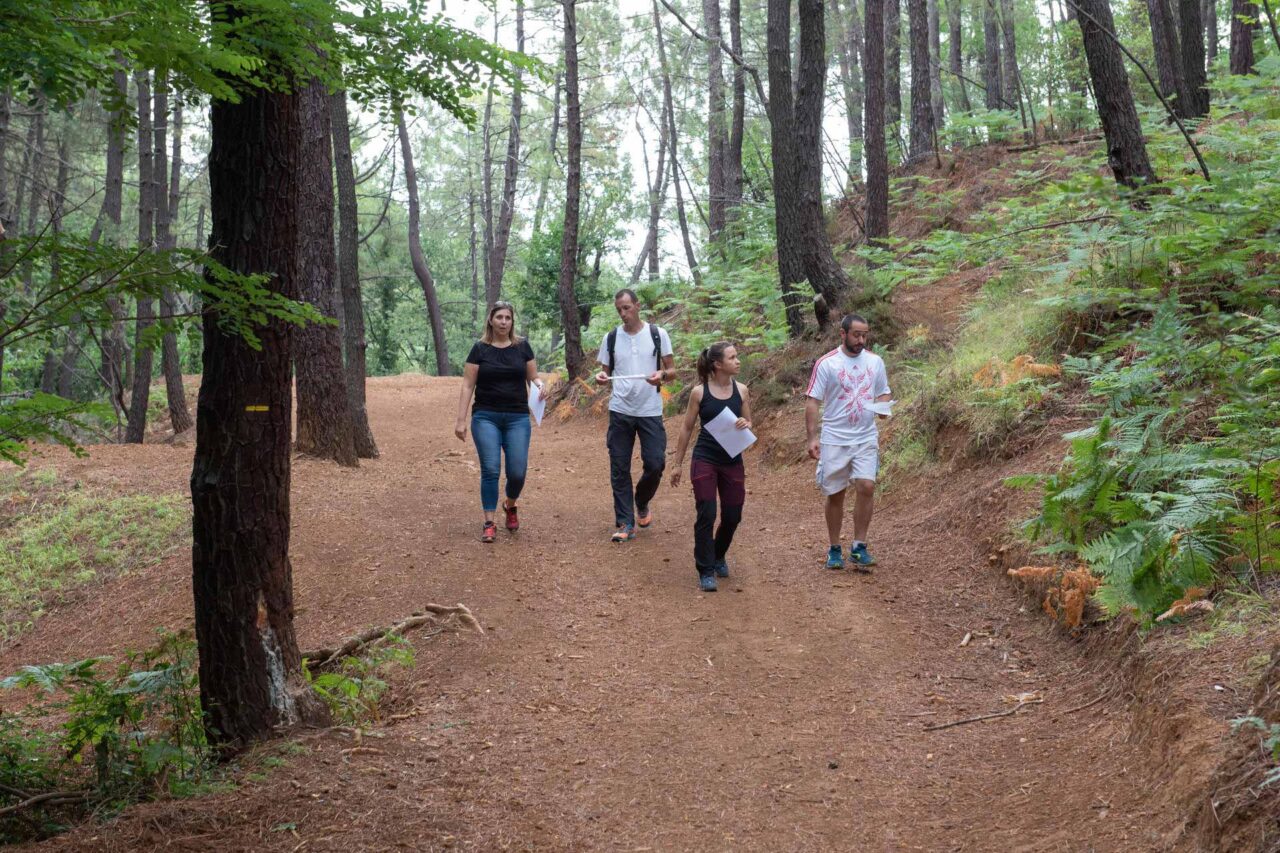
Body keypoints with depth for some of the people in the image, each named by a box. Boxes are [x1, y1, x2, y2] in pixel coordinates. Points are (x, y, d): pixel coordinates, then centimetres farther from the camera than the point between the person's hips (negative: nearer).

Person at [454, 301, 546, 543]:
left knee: (517, 472, -3)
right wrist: (461, 420, -5)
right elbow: (467, 385, 0)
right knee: (490, 469, -6)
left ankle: (510, 506, 28)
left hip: (517, 418, 1)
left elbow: (533, 376, 11)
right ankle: (489, 523, 3)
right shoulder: (480, 349, 0)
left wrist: (540, 385, -14)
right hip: (486, 417, -1)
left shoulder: (522, 347, 4)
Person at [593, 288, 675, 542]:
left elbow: (672, 371, 3)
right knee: (619, 469, 1)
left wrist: (662, 374, -20)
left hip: (650, 411, -2)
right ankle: (625, 523, 8)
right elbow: (607, 371, 12)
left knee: (655, 464, -4)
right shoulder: (611, 338, 6)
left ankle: (642, 503, 25)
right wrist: (601, 377, -12)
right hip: (620, 411, 2)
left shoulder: (658, 334, 0)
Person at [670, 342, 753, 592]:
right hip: (704, 461, -3)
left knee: (732, 516, 8)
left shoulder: (741, 390, 0)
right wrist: (677, 464, 4)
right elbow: (686, 427, 1)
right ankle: (706, 571, 5)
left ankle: (718, 557, 35)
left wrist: (745, 425, -15)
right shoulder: (699, 392, -7)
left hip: (733, 462, 3)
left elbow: (749, 424, 11)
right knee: (706, 516, -7)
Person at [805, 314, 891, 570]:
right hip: (834, 440, -2)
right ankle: (834, 550, 17)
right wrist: (812, 437, -13)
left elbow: (883, 393, 17)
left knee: (866, 487, -13)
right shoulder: (826, 363, -5)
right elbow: (812, 401, -5)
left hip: (866, 438, 2)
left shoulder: (875, 362, 6)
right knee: (835, 494, 5)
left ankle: (859, 547, -2)